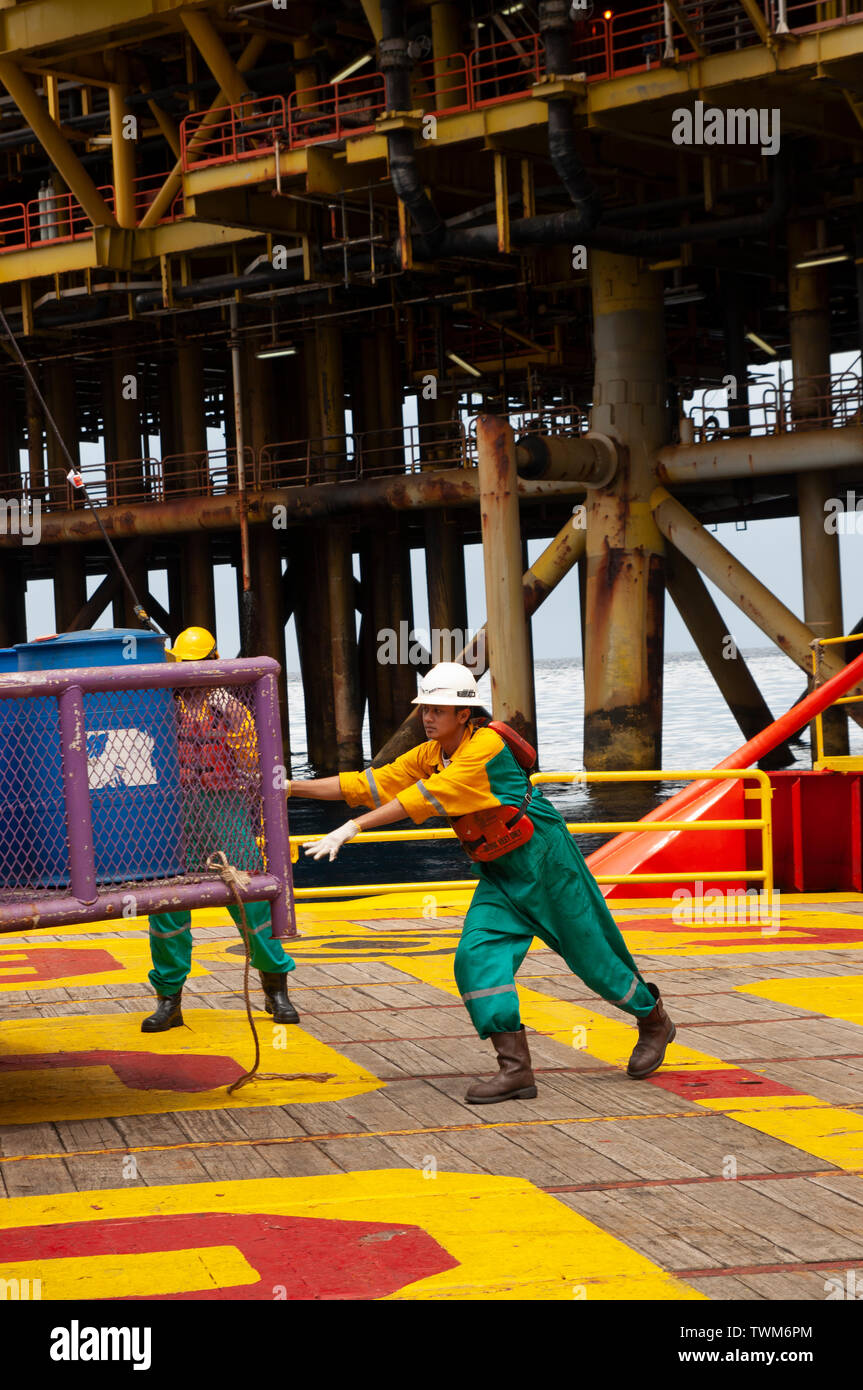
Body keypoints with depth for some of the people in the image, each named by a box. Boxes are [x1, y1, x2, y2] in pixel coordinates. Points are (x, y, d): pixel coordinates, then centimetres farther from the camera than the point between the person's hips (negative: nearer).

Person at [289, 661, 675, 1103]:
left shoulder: (487, 746, -24)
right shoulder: (429, 756, 0)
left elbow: (428, 797, -32)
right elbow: (367, 784, -1)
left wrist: (353, 828, -37)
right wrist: (290, 788, -11)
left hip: (544, 860, -7)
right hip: (499, 873, 7)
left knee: (591, 954, 6)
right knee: (478, 955, -13)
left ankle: (653, 1020, 33)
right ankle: (515, 1070, -14)